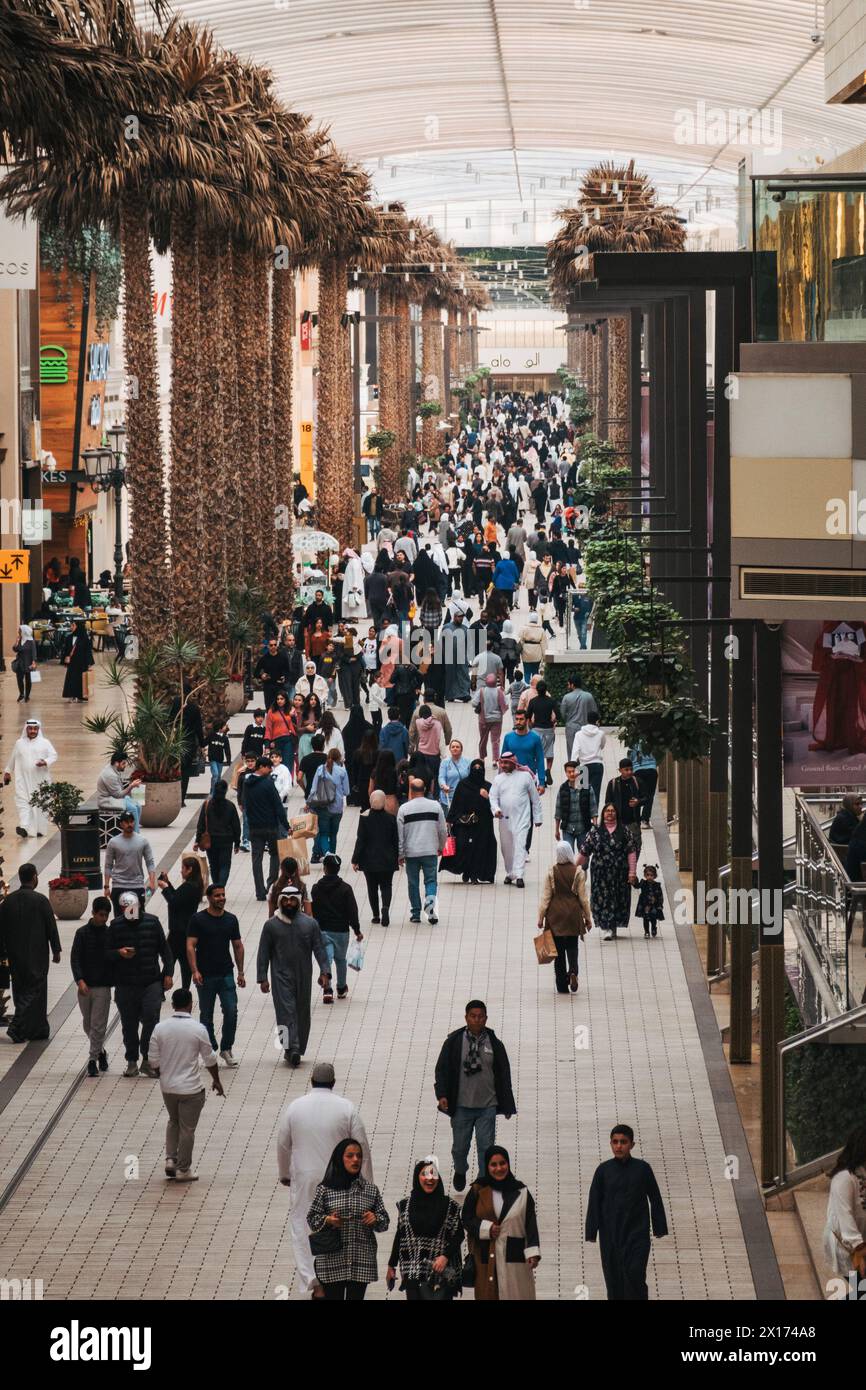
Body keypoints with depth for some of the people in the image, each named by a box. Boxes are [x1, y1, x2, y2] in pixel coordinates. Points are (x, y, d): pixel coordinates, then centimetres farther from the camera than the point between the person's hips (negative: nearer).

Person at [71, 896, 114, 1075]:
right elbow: (75, 958, -5)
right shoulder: (82, 933, -1)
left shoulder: (110, 934, 2)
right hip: (85, 986, 1)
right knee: (88, 1024, 11)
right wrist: (80, 980, -17)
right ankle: (100, 1051, 30)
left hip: (103, 986, -1)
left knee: (98, 1025, -6)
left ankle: (93, 1059, -1)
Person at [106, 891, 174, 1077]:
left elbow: (165, 949, 11)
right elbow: (107, 953, 5)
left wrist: (168, 973, 6)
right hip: (125, 985, 1)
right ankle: (132, 1061, 18)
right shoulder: (116, 925, 2)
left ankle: (148, 1060, -1)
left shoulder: (152, 922, 4)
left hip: (151, 983, -1)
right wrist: (119, 953, -17)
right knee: (129, 1025, 6)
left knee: (151, 1020, -11)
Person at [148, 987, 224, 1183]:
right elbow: (209, 1059, -5)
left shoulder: (160, 1028, -7)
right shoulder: (198, 1029, -14)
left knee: (173, 1122, 25)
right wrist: (216, 1080, 11)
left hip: (167, 1086, 3)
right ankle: (183, 1170, 15)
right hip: (190, 1088, -3)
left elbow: (153, 1060, -1)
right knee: (187, 1129, 8)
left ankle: (170, 1159, 15)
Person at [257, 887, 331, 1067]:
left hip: (303, 978, 2)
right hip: (281, 978, -2)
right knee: (286, 1012, -13)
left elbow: (319, 949, 3)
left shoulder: (310, 924, 5)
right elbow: (263, 954, 3)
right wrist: (262, 978, -2)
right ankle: (291, 1049, -20)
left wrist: (325, 971, -9)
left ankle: (296, 1050, 17)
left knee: (302, 1013, 7)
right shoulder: (271, 925, 1)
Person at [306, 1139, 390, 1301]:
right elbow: (312, 1218, 4)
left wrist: (375, 1219, -10)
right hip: (332, 1262, -2)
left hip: (361, 1263, 2)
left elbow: (385, 1221, 12)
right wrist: (327, 1220, -15)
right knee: (333, 1298, -2)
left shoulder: (371, 1190, 9)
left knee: (356, 1298, 1)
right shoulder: (325, 1189, 1)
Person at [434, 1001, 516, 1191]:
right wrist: (442, 1094, -14)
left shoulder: (494, 1044, 1)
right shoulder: (454, 1042, -3)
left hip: (487, 1106, 0)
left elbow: (504, 1075, 6)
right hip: (461, 1106, 0)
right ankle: (460, 1171, 41)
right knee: (460, 1147, 11)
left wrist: (507, 1105, 6)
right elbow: (442, 1069, -1)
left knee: (486, 1147, -3)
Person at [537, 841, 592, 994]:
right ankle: (573, 971, -17)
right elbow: (583, 897, -3)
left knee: (558, 949, 8)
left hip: (555, 914, 0)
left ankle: (562, 986, 8)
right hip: (573, 913, 0)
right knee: (572, 947, 12)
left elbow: (545, 897, -5)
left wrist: (541, 917, 2)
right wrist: (588, 917, 6)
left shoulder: (551, 872, -8)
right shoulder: (578, 872, -7)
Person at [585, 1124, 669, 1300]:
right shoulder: (603, 1170, 2)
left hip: (637, 1234, -2)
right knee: (614, 1279, 3)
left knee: (635, 1276, -14)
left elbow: (655, 1200, 5)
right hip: (610, 1235, 2)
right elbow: (594, 1202, 4)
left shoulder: (642, 1168, 1)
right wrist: (591, 1232, 0)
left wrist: (659, 1229, 4)